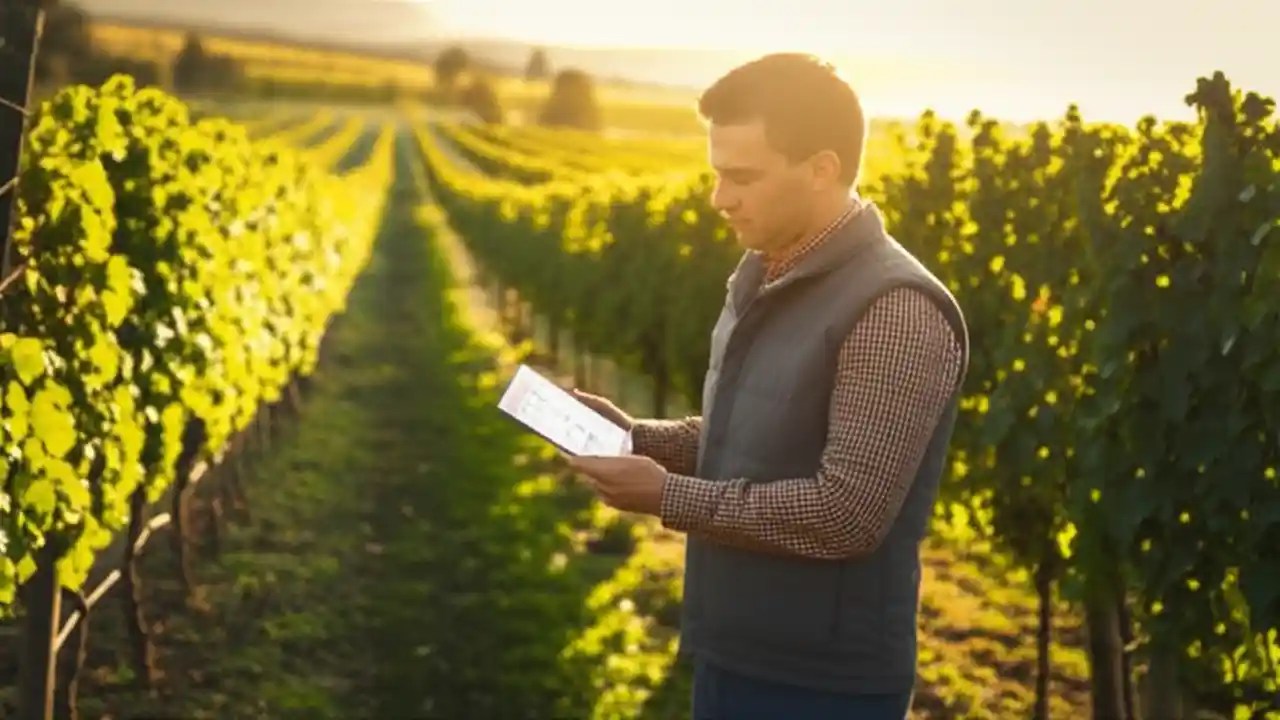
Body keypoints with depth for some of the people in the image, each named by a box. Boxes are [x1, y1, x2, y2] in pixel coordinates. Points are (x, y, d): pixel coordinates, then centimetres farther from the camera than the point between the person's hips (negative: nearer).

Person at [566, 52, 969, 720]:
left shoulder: (897, 312, -21)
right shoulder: (763, 281, 7)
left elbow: (845, 513, -25)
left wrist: (667, 496, -19)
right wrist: (635, 435, 2)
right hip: (731, 655, 8)